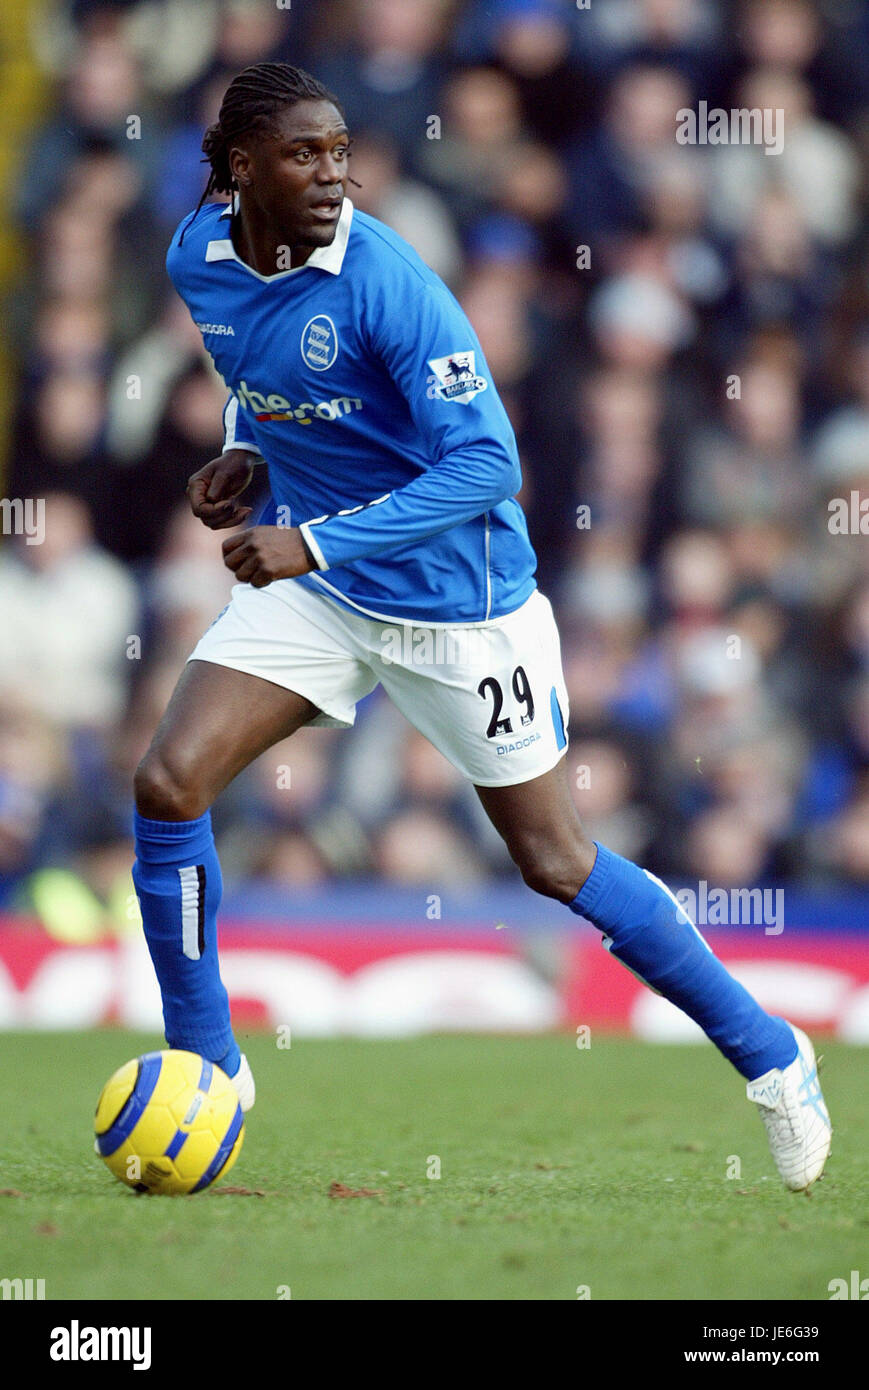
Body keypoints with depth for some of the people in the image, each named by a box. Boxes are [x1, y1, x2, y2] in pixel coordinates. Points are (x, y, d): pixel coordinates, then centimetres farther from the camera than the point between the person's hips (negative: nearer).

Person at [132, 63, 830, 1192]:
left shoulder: (386, 282, -25)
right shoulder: (199, 261, -5)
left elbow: (485, 464, -27)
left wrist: (315, 543, -33)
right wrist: (244, 453, 0)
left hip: (456, 596, -5)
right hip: (311, 582, 5)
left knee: (554, 862, 2)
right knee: (167, 785, -11)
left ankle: (769, 1056, 19)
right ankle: (206, 1069, 6)